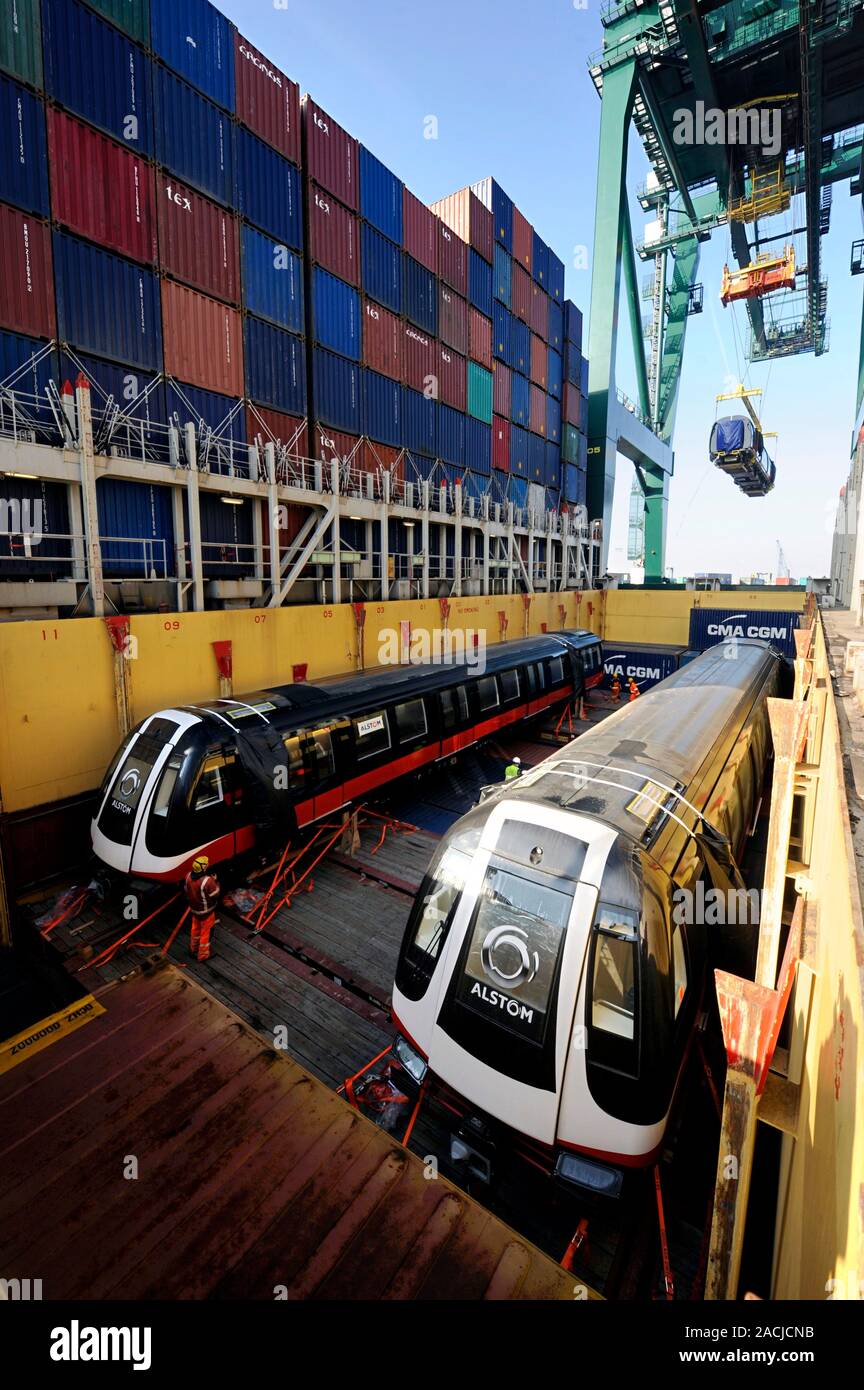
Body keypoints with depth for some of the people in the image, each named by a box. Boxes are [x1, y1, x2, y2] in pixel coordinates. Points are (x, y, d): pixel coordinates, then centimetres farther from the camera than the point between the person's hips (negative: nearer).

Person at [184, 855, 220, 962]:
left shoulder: (188, 876, -16)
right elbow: (215, 895, -23)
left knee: (195, 928, 30)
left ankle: (193, 948, 50)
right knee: (205, 932, 14)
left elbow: (186, 889, 2)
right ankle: (203, 955, 30)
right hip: (206, 911, -6)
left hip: (194, 908, 6)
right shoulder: (208, 881, -36)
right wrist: (215, 881, -12)